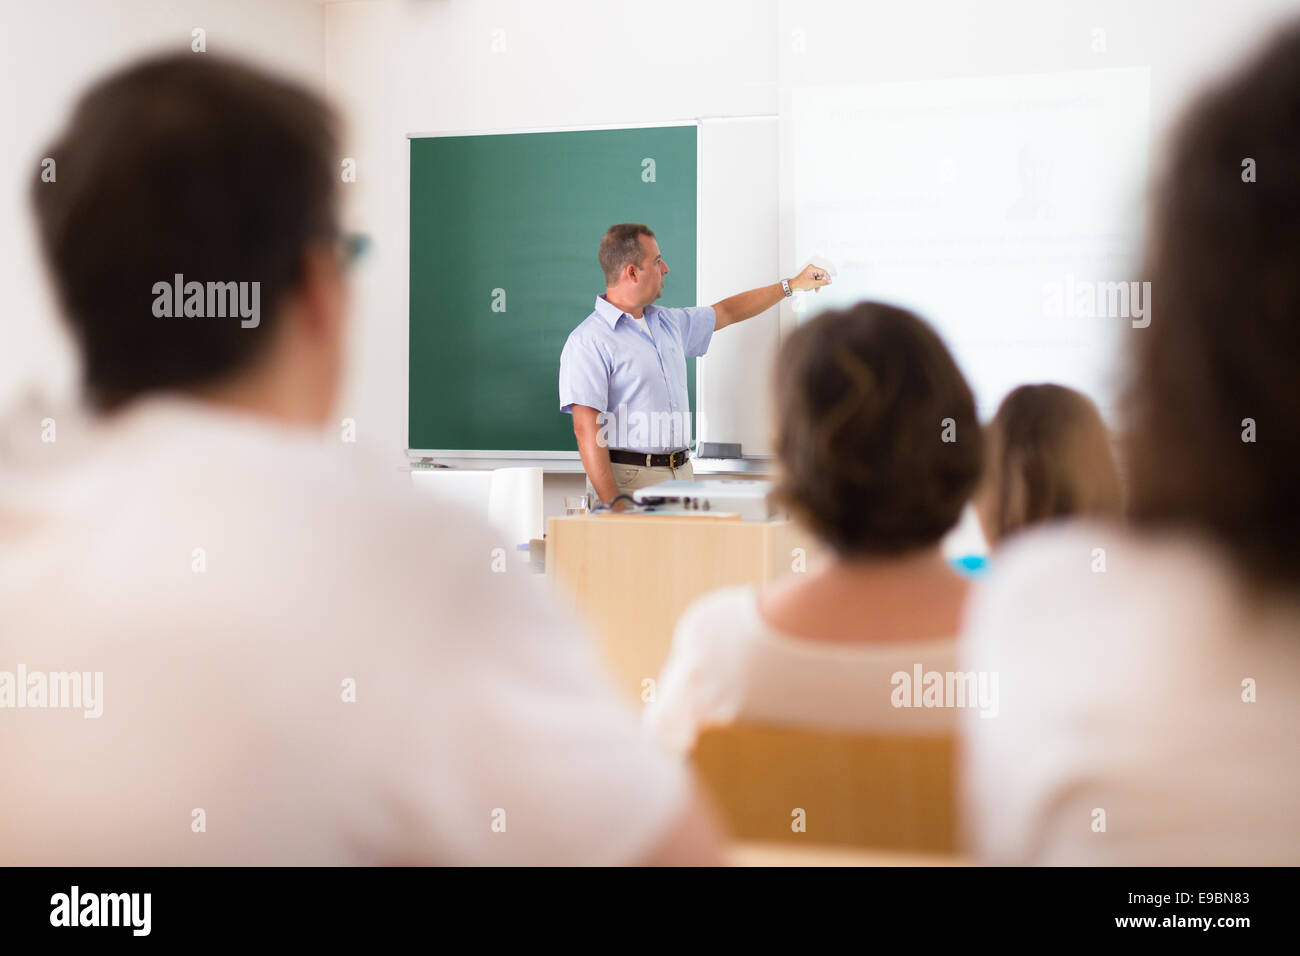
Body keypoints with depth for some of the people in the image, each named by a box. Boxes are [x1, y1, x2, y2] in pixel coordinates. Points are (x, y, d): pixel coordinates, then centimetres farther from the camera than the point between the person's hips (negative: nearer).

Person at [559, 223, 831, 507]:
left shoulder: (668, 323, 15)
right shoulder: (588, 341, -9)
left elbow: (725, 313, 33)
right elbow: (586, 430, -15)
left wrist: (791, 285, 36)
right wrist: (613, 506, -21)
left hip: (682, 473, 7)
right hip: (629, 481, -7)